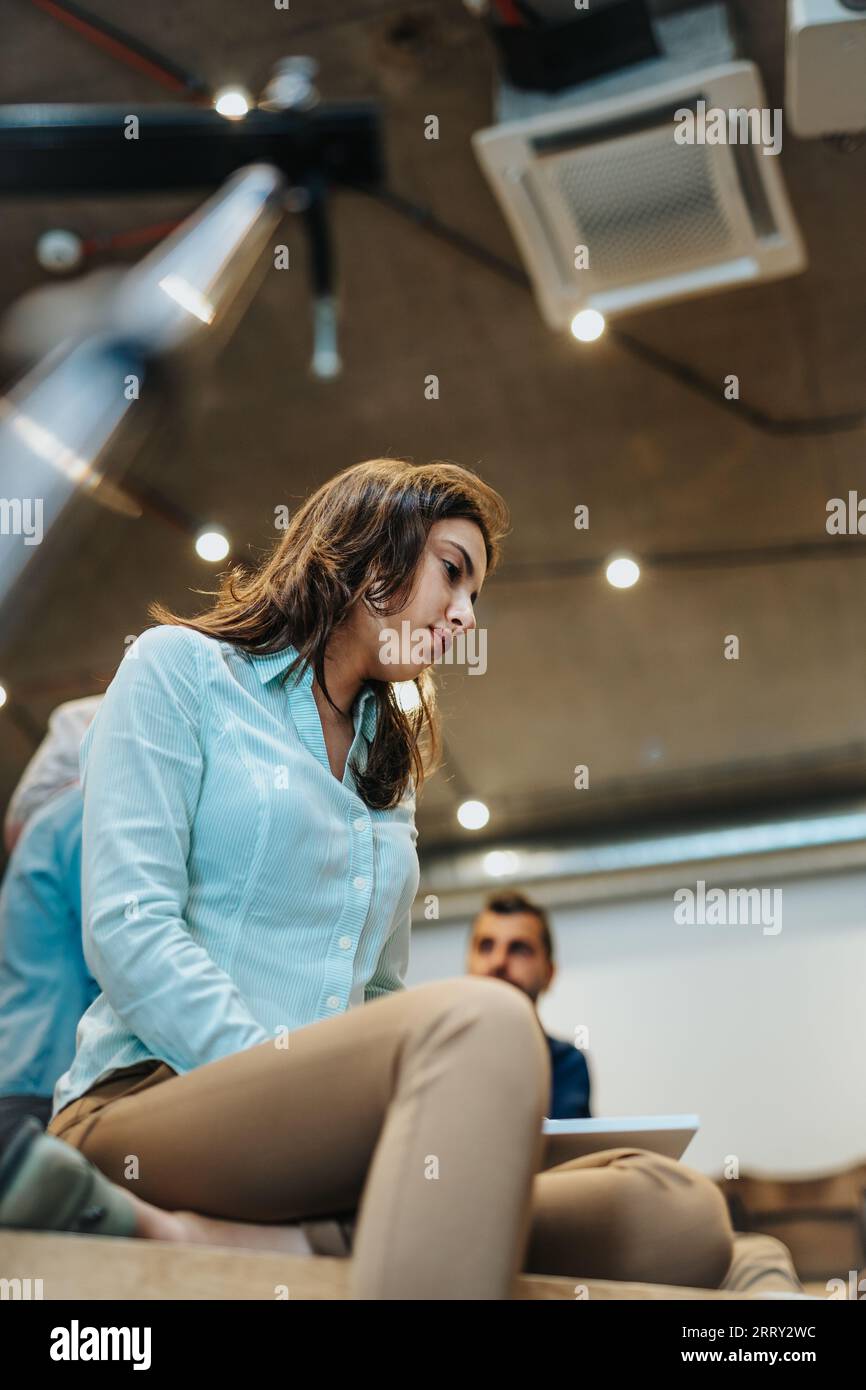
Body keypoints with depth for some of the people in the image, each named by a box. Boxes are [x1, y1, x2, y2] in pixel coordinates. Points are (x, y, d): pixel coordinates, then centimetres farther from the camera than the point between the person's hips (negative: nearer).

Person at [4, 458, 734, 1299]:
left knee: (685, 1215, -21)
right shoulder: (180, 668, 8)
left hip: (327, 1130, 7)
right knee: (483, 1020, -36)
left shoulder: (390, 765, 27)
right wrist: (301, 1093, -18)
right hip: (151, 1097, -6)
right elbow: (126, 931, -7)